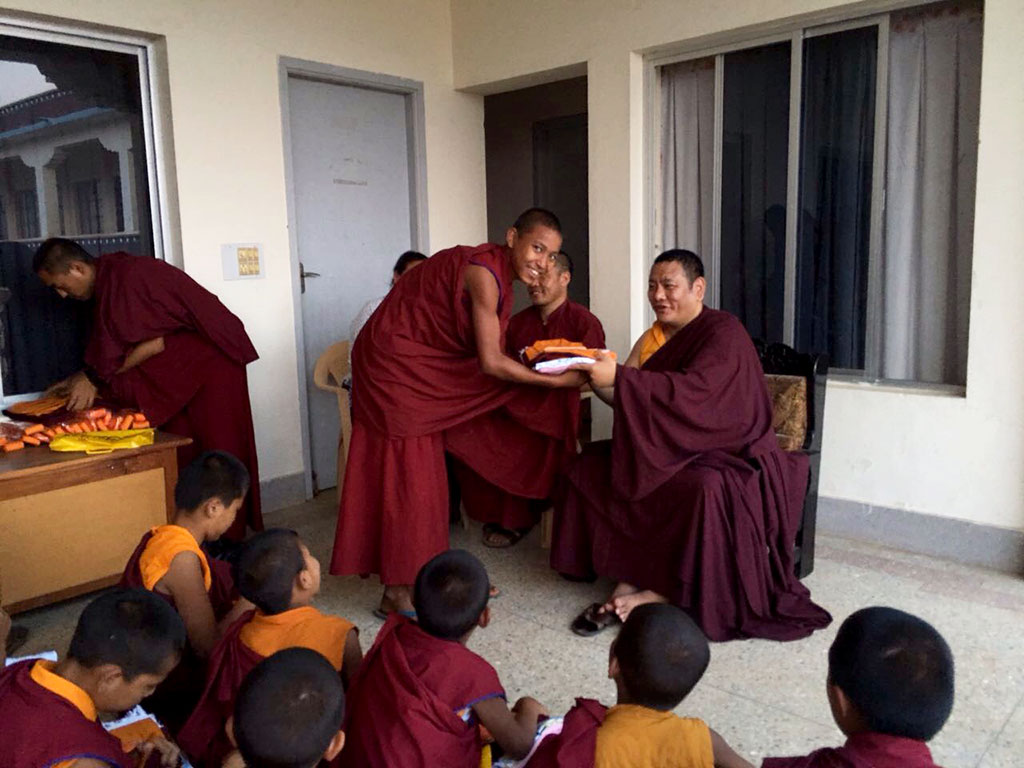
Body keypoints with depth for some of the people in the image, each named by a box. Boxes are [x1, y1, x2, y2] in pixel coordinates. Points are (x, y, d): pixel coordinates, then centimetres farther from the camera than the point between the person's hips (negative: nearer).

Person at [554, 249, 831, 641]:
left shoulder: (723, 333, -13)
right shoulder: (654, 337, 11)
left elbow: (693, 391, -30)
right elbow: (627, 400, 6)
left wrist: (619, 377, -35)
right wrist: (596, 377, -13)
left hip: (727, 458, -7)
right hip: (669, 452, 7)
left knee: (704, 490, -38)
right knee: (589, 466, -10)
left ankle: (662, 592, -17)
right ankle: (627, 582, -14)